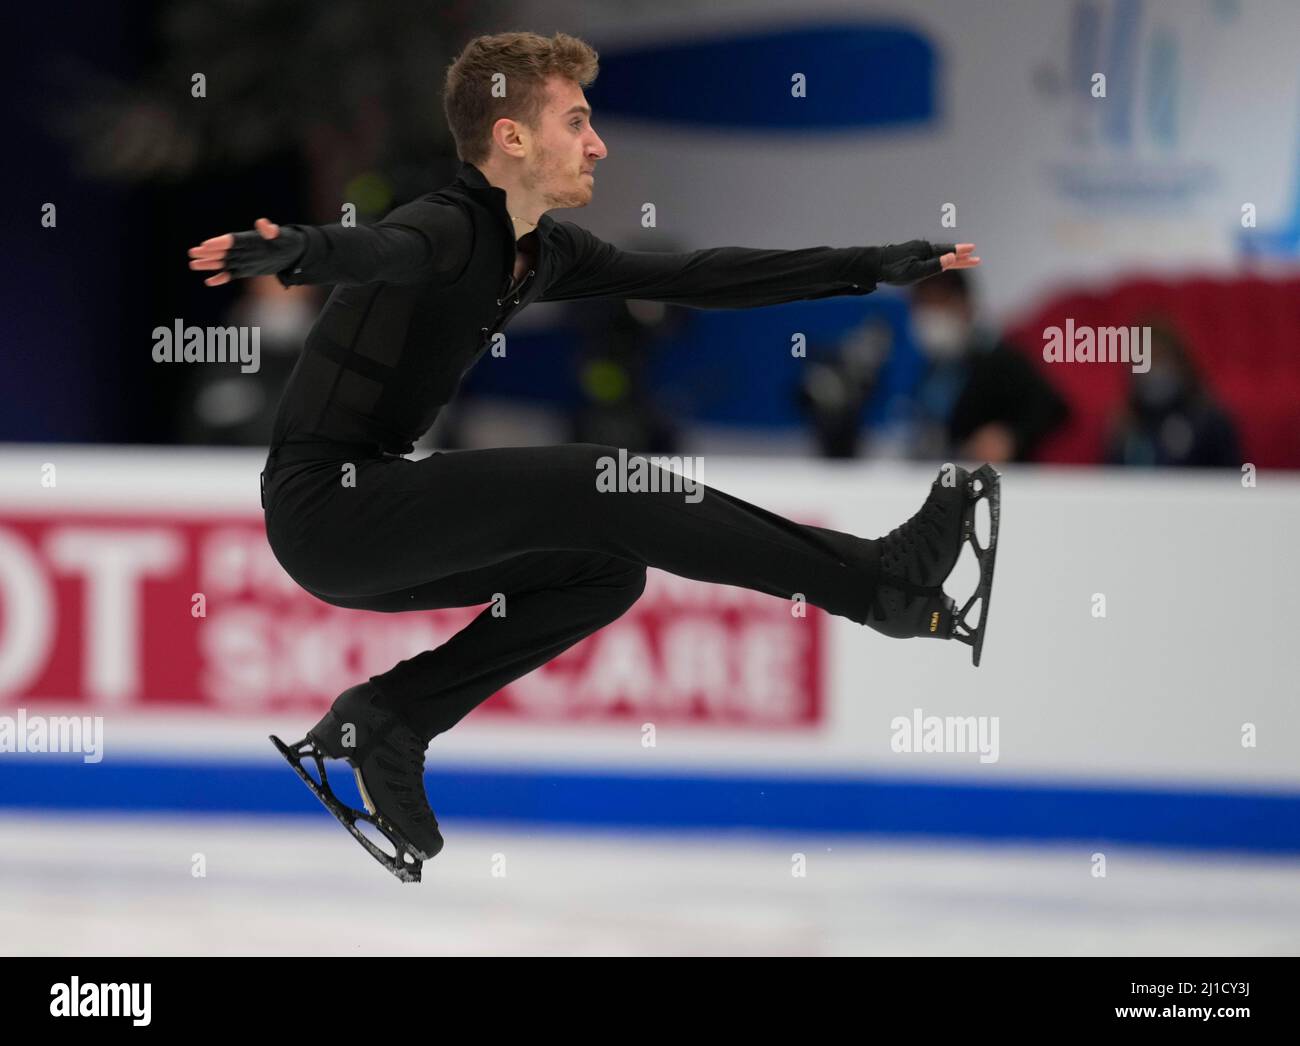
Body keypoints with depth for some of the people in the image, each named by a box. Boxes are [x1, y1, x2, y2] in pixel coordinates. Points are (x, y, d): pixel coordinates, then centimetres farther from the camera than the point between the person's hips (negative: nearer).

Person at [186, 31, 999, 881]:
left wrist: (875, 267, 14)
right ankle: (882, 583, -14)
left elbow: (695, 278, 15)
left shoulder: (545, 253, 11)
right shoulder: (448, 228, -17)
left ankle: (387, 718, 3)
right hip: (323, 504, -10)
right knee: (605, 490, -18)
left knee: (607, 569, 12)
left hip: (373, 509, 10)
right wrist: (290, 251, -65)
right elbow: (377, 250, -40)